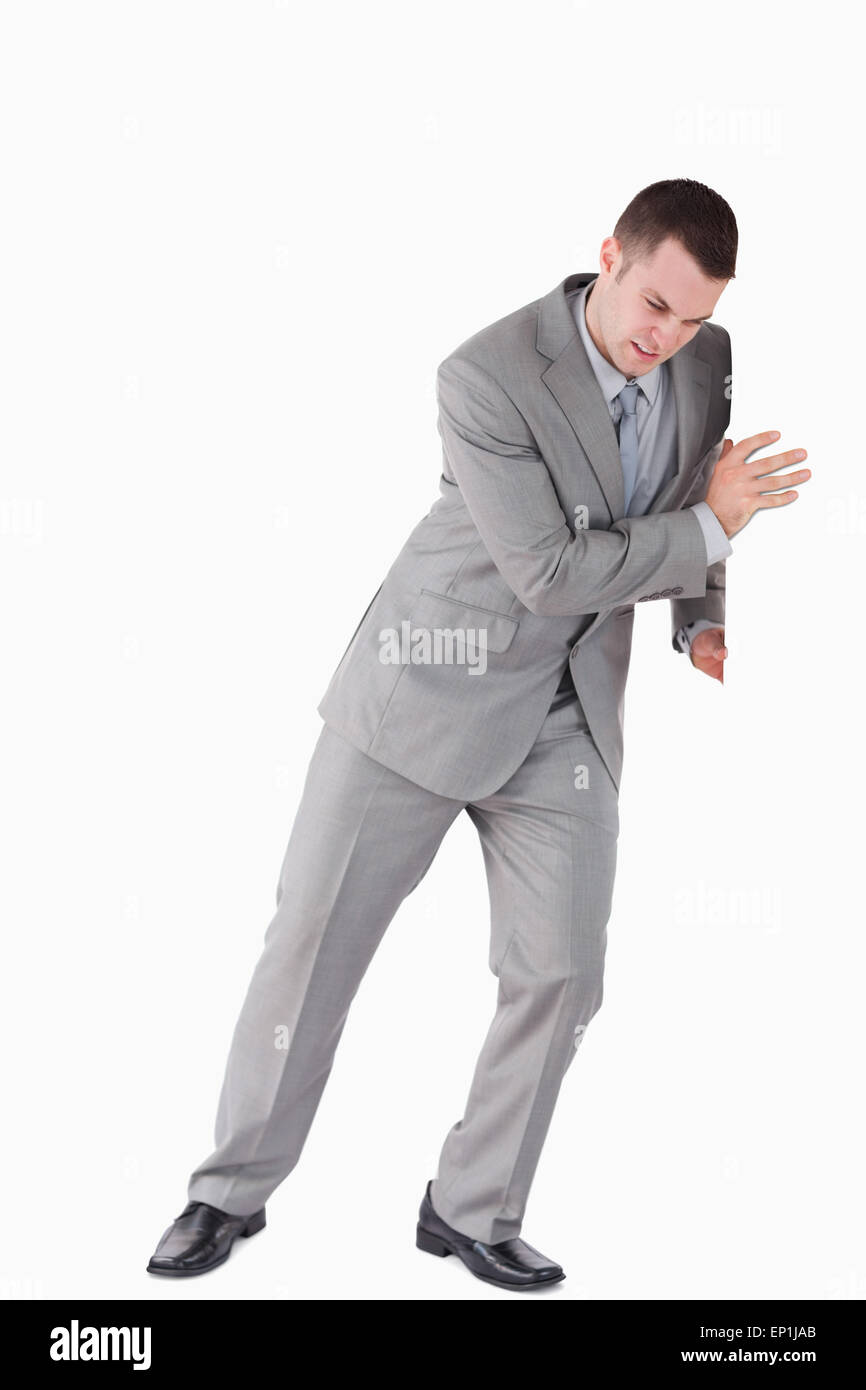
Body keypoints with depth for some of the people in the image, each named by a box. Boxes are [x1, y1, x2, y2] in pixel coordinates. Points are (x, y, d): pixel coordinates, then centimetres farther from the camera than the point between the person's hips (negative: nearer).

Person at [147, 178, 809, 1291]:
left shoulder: (708, 363, -2)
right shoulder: (487, 376, -21)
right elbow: (551, 572, -21)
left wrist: (700, 618, 1)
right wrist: (709, 530, -17)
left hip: (565, 718, 5)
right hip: (426, 687, -4)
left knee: (561, 974, 0)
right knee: (311, 940, 3)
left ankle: (472, 1210, 19)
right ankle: (233, 1190, 20)